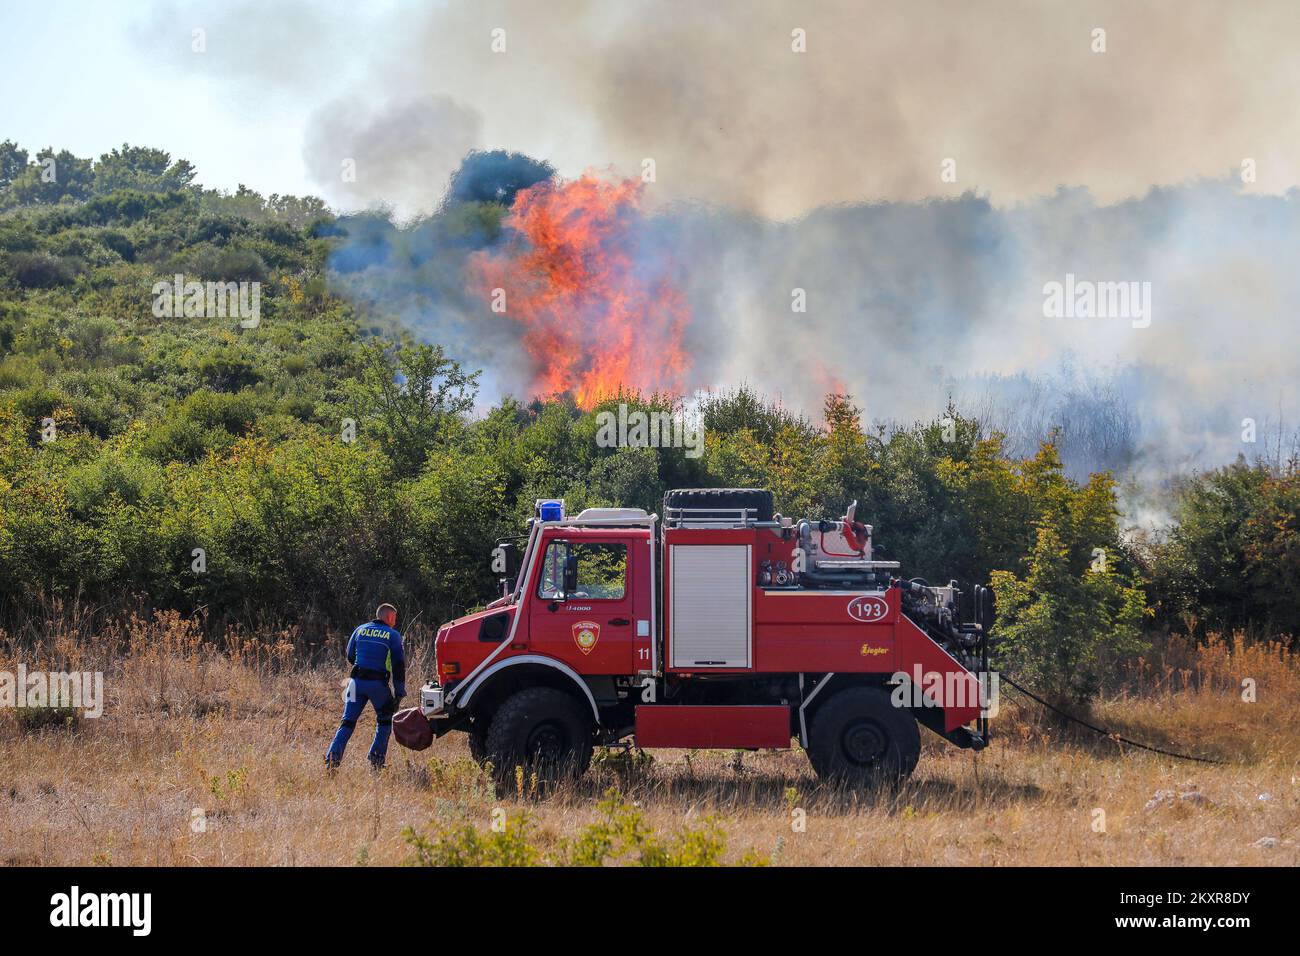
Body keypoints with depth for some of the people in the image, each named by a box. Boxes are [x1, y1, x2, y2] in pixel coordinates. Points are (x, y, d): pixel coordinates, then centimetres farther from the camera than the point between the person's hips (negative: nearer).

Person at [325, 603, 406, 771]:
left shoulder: (360, 630, 12)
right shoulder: (393, 636, 1)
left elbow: (350, 657, 17)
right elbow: (398, 665, -4)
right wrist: (399, 693, -3)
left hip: (357, 681, 3)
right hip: (378, 684, -3)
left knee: (347, 722, 4)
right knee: (385, 721, 17)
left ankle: (332, 760, -11)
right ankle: (376, 760, 10)